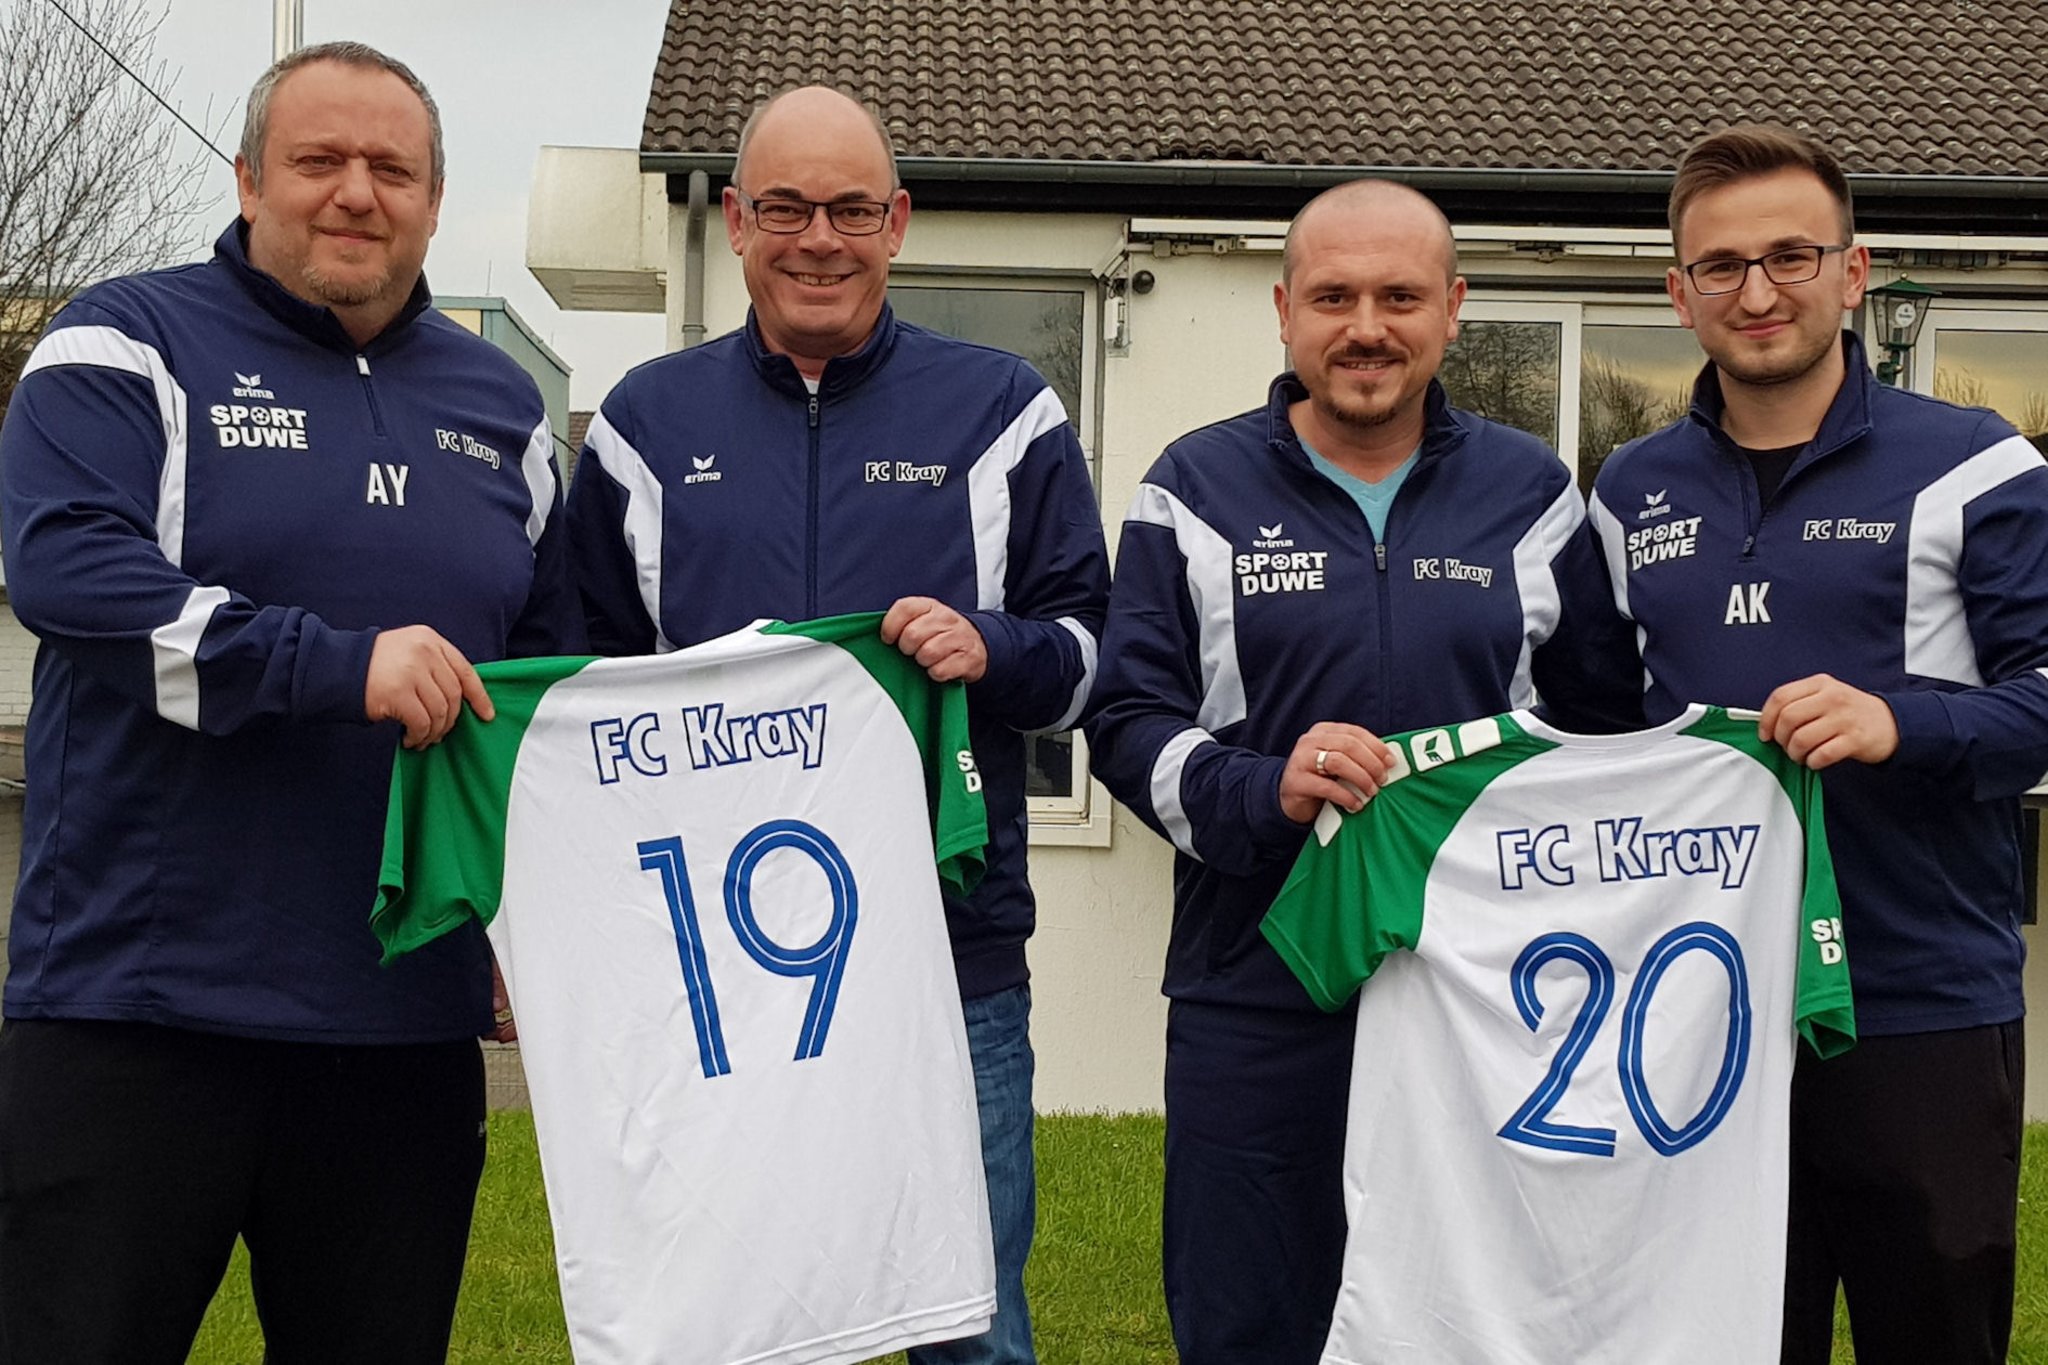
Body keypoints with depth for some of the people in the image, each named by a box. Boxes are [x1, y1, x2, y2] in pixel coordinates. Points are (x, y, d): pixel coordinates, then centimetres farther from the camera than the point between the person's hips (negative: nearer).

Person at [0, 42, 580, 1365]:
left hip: (407, 1025, 5)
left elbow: (554, 664, 25)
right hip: (136, 1006, -4)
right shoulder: (130, 345, 1)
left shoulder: (498, 403, 16)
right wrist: (340, 665, -24)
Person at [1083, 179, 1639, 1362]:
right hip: (1255, 995, -1)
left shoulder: (1530, 491, 9)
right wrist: (1264, 790, -19)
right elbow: (1128, 721, -1)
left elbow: (1608, 723, 15)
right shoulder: (1198, 490, 4)